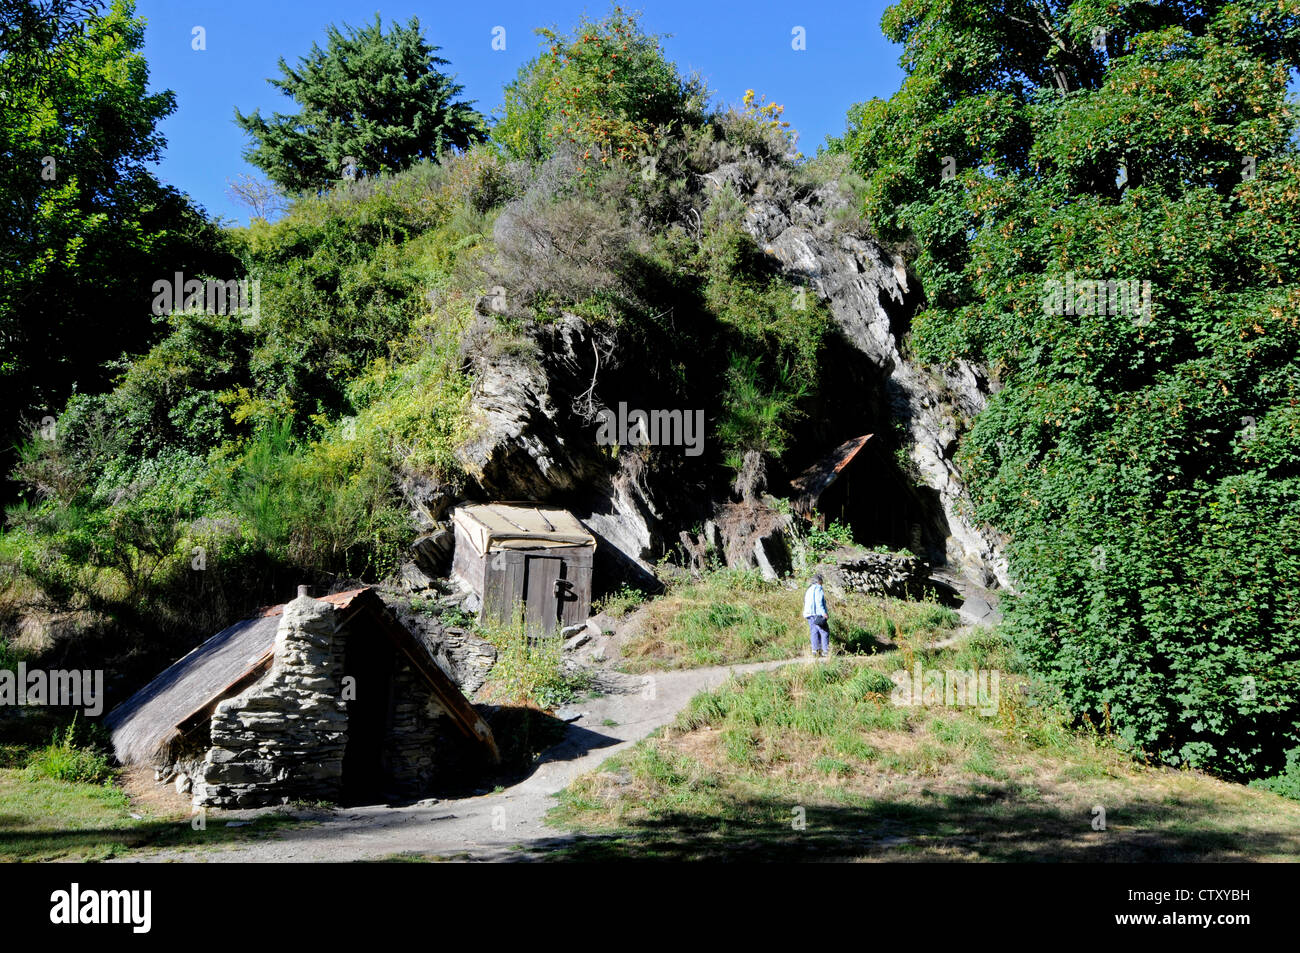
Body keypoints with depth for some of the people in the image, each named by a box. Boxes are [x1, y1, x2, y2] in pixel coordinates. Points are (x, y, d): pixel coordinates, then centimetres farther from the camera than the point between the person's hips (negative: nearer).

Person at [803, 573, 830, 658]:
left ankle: (815, 651, -3)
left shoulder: (809, 590, 21)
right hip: (818, 614, -8)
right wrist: (823, 612, -22)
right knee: (824, 632, -4)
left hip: (809, 614, 8)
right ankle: (825, 651, -8)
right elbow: (819, 601, -17)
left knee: (814, 632, 5)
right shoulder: (818, 588, -5)